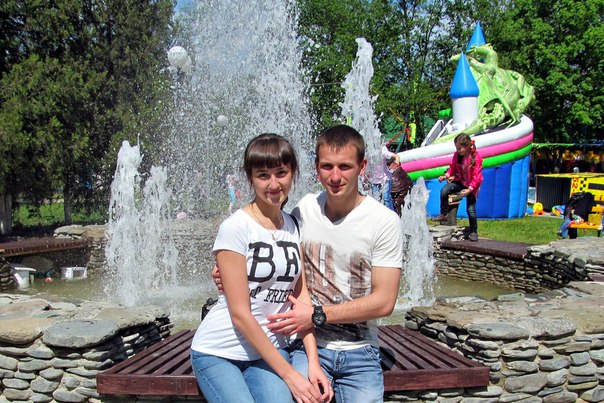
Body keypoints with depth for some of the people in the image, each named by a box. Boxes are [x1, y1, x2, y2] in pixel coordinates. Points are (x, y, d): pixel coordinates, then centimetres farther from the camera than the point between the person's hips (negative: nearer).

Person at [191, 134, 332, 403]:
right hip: (218, 353, -4)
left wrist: (313, 363, -10)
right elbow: (240, 313, -16)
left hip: (270, 349, 4)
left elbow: (302, 297, 1)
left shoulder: (294, 226, 4)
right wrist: (289, 374, -15)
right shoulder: (235, 227, -14)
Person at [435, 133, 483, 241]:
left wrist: (469, 189, -31)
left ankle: (473, 232, 15)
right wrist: (446, 175, -10)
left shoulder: (476, 158, -22)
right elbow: (453, 168, 9)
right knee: (444, 191, -20)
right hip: (459, 181, 5)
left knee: (471, 209, -3)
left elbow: (477, 177, -21)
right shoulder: (457, 155, -5)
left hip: (471, 185, -5)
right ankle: (443, 215, -3)